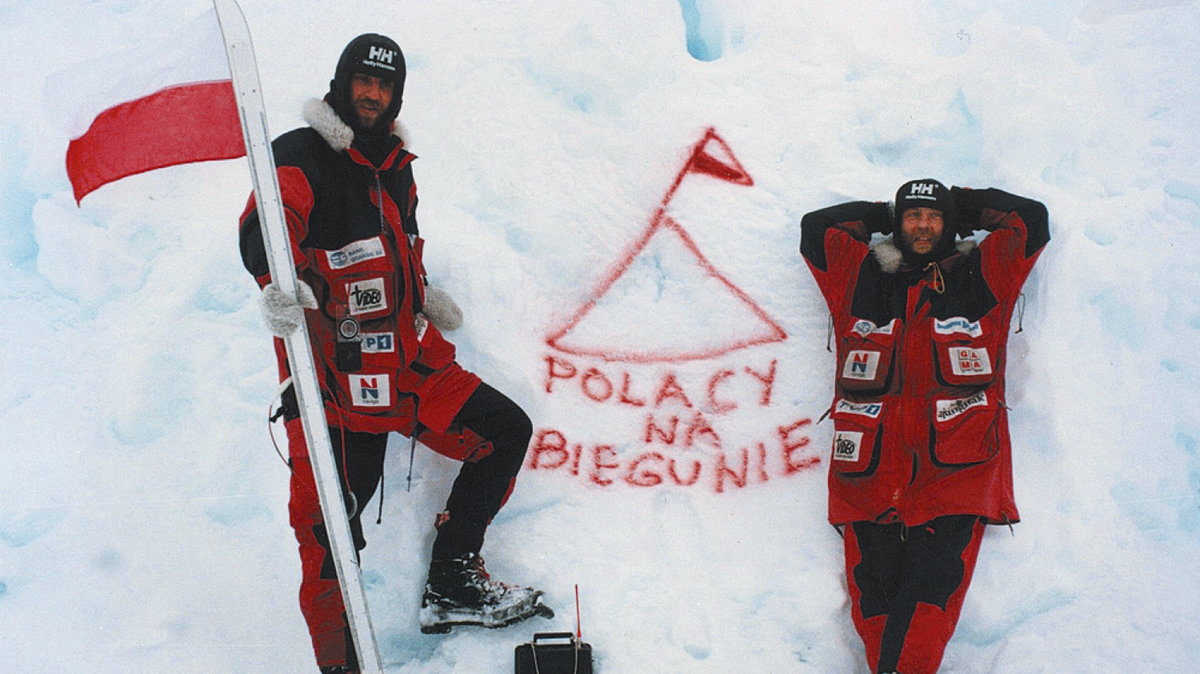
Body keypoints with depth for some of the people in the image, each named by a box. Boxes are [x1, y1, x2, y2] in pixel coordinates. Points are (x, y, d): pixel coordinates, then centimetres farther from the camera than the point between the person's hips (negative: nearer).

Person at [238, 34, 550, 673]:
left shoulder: (395, 164, 16)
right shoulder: (298, 157, -8)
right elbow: (267, 230, -26)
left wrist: (422, 293, 23)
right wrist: (278, 280, -45)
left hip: (405, 363, 8)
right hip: (331, 378, -7)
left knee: (505, 430, 6)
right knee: (327, 526, -10)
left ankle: (451, 588, 13)